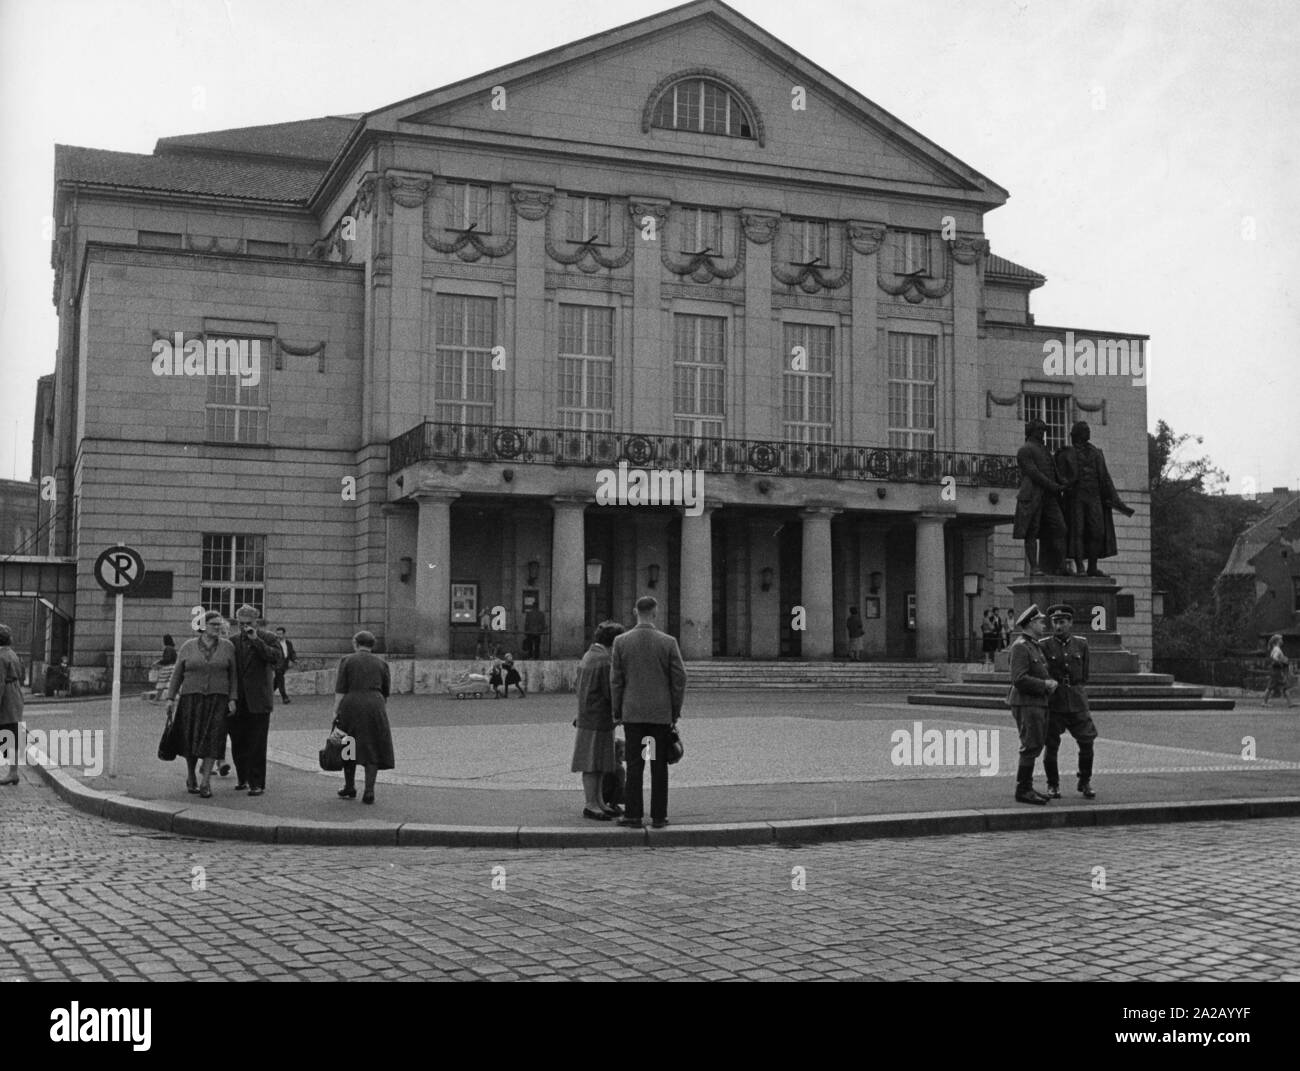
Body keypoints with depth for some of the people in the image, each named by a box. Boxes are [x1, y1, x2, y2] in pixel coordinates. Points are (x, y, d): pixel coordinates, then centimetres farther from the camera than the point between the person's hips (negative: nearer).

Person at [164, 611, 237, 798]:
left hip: (217, 700, -1)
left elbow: (233, 675, 2)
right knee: (191, 740, 6)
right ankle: (190, 776, 29)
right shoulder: (188, 647, 1)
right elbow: (177, 674, 4)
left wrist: (232, 700, -5)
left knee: (212, 740, -10)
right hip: (192, 699, 1)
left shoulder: (227, 646, 0)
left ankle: (206, 783, -8)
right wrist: (170, 698, -2)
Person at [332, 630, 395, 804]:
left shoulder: (347, 661, 3)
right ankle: (369, 791, -2)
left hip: (351, 706, -1)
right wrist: (383, 712, 22)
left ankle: (349, 787, 24)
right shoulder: (381, 663, 9)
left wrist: (336, 712, -4)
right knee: (373, 749, 6)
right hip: (374, 706, 1)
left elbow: (340, 690, -4)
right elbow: (386, 693, 11)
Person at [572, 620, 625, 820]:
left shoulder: (588, 655, 14)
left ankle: (597, 801, 17)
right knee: (592, 763, -6)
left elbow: (579, 688, 19)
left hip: (587, 715, 10)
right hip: (598, 719, -10)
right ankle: (591, 805, -3)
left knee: (600, 762, 13)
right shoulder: (605, 659, -16)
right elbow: (610, 692, -17)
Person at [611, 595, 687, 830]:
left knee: (634, 765, 5)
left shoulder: (621, 642, -4)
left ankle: (633, 815, 5)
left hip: (632, 713, 0)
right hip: (661, 713, 0)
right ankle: (658, 816, 8)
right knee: (659, 767, 6)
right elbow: (679, 679, -3)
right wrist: (675, 712, 7)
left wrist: (617, 712, 8)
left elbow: (615, 680, -1)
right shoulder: (668, 643, -5)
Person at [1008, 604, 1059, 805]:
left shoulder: (1034, 646, 18)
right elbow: (1019, 679, -22)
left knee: (1035, 747, 12)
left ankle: (1026, 788, 18)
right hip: (1026, 704, -10)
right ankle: (1023, 790, -6)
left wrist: (1050, 683, 8)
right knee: (1031, 747, -10)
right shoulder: (1020, 646, -14)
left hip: (1037, 704, 10)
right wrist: (1045, 684, -16)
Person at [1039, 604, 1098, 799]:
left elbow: (1084, 673, 17)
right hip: (1053, 702, -2)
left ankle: (1085, 783, 17)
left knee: (1087, 742, 0)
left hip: (1077, 701, 3)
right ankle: (1053, 785, 15)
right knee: (1051, 745, 1)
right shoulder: (1043, 646, -2)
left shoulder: (1081, 644, 8)